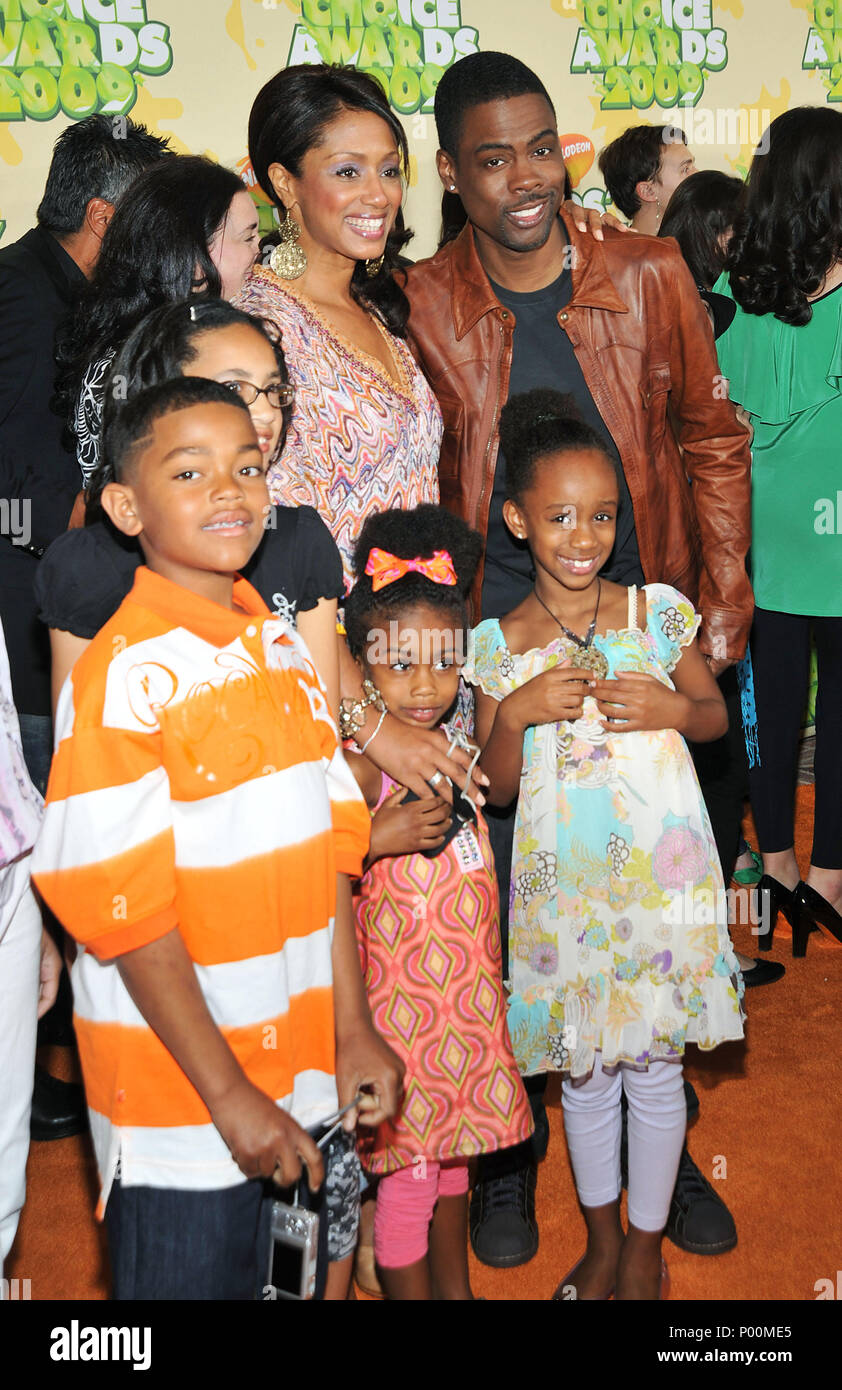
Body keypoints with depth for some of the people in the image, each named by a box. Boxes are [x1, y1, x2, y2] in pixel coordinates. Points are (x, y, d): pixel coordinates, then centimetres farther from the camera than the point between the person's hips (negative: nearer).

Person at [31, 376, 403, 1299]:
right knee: (190, 1277, 10)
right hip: (176, 1098, -6)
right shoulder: (122, 677, -18)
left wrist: (352, 1029, 7)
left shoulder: (282, 649, 4)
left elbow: (328, 844, 7)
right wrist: (227, 1093, -16)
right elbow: (122, 910, -19)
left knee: (259, 1272, 20)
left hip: (289, 1070, 6)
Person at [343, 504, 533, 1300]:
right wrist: (382, 836, -34)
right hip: (398, 996, -7)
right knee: (406, 1170, 6)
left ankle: (455, 1286, 43)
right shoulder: (358, 767, -20)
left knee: (455, 1147, 23)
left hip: (468, 993, 8)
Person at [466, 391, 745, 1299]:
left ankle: (645, 1244, 33)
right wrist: (518, 711, -18)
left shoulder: (658, 611, -3)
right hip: (564, 881, 1)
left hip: (660, 871, 0)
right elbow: (497, 787, -1)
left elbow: (717, 713, 9)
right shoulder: (499, 644, -4)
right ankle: (601, 1237, 39)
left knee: (655, 1067, 10)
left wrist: (674, 709, -13)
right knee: (584, 1071, 15)